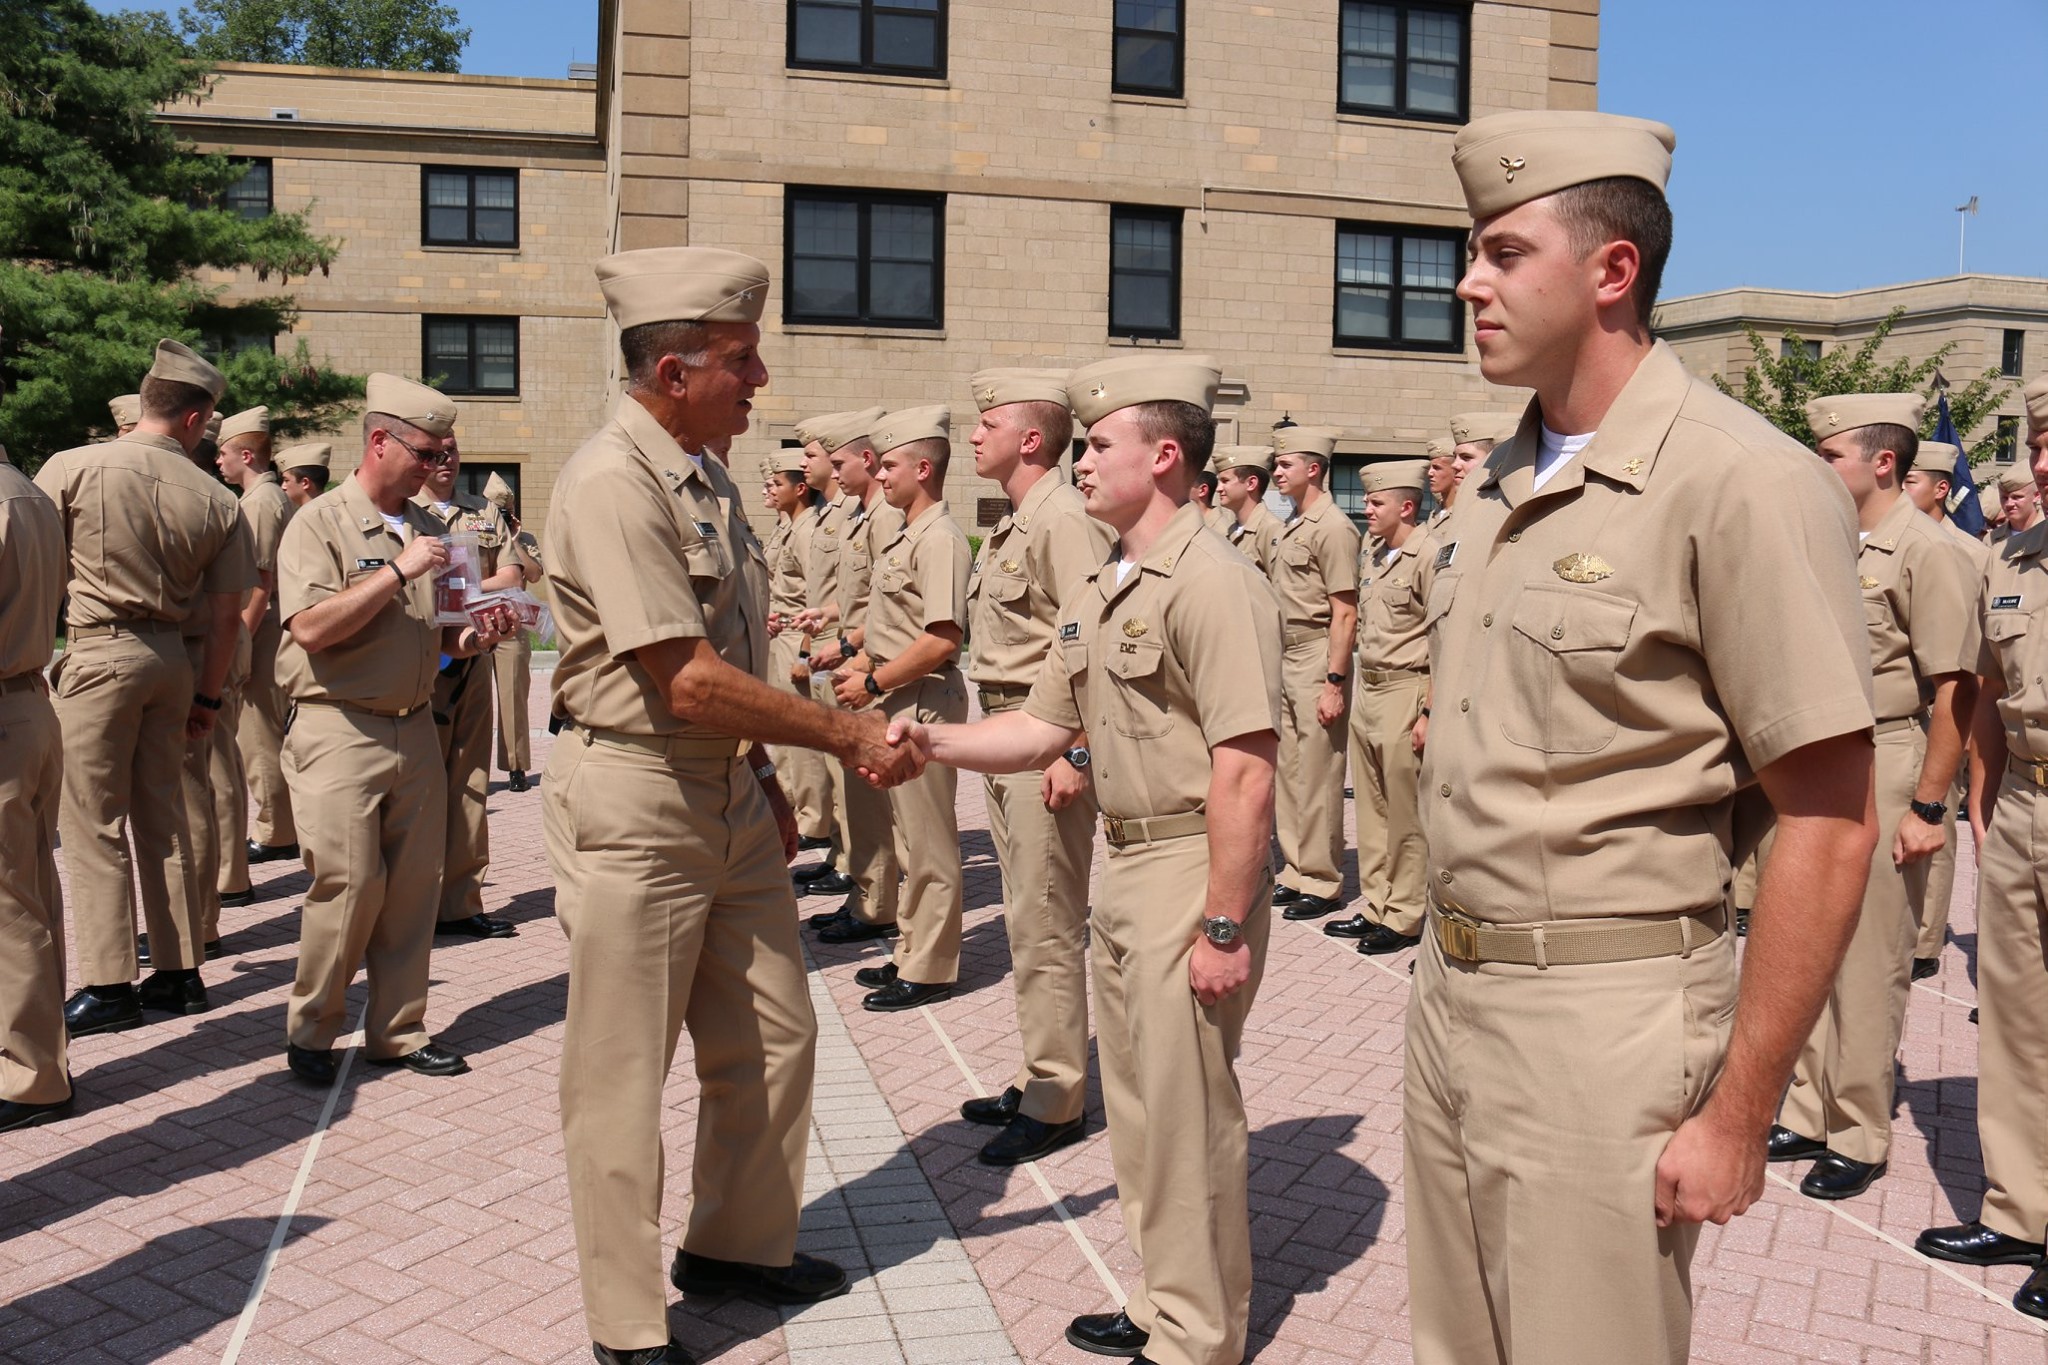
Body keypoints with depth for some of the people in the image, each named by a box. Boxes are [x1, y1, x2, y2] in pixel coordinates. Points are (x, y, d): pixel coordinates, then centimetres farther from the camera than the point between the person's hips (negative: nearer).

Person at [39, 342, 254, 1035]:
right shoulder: (215, 499, 1)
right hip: (171, 659, 4)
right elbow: (226, 613, 4)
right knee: (164, 819, 12)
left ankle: (109, 985, 2)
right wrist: (207, 697, 13)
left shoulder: (73, 468, -7)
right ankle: (180, 972, 18)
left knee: (92, 823, 1)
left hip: (99, 655, -4)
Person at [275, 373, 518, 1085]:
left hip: (414, 726, 6)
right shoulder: (319, 523, -5)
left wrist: (471, 637, 0)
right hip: (339, 728, -6)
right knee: (351, 883, -7)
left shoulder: (427, 525, 13)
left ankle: (398, 1030, 18)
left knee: (414, 885, 7)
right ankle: (310, 1030, 12)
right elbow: (311, 628, -19)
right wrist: (399, 572, -19)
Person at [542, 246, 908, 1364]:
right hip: (634, 803, -9)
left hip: (730, 790, 9)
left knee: (771, 1039, 16)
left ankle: (739, 1243, 37)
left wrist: (764, 777, 17)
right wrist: (846, 735, -15)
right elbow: (691, 682, -23)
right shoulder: (613, 484, -18)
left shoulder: (707, 478, 10)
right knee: (622, 1074, 5)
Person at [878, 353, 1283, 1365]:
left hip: (1194, 869, -9)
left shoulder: (1212, 582, -17)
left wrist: (1223, 926, -23)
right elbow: (1045, 727, 14)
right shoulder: (1099, 591, 13)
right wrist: (933, 741, 0)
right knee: (1136, 1102, 19)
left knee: (1186, 1109, 3)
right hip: (1124, 864, 10)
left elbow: (1244, 770, -22)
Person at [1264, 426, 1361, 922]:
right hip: (1284, 659, 9)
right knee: (1289, 773, 13)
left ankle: (1322, 883, 7)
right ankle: (1296, 873, 23)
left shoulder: (1332, 527, -12)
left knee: (1318, 778, -2)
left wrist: (1334, 683, -20)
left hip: (1317, 661, -9)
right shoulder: (1288, 527, 16)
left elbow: (1344, 614, -16)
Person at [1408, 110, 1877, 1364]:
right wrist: (1443, 957, 15)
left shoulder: (1740, 482, -16)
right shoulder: (1493, 486, 8)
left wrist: (1736, 1116, -15)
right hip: (1452, 992, 7)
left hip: (1603, 1020, -7)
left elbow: (1831, 826, -16)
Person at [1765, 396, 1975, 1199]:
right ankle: (1812, 1114, 25)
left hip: (1882, 769, -7)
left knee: (1869, 965, 2)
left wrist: (1927, 807, -17)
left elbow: (1955, 691, -15)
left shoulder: (1922, 550, -11)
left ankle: (1860, 1138, 15)